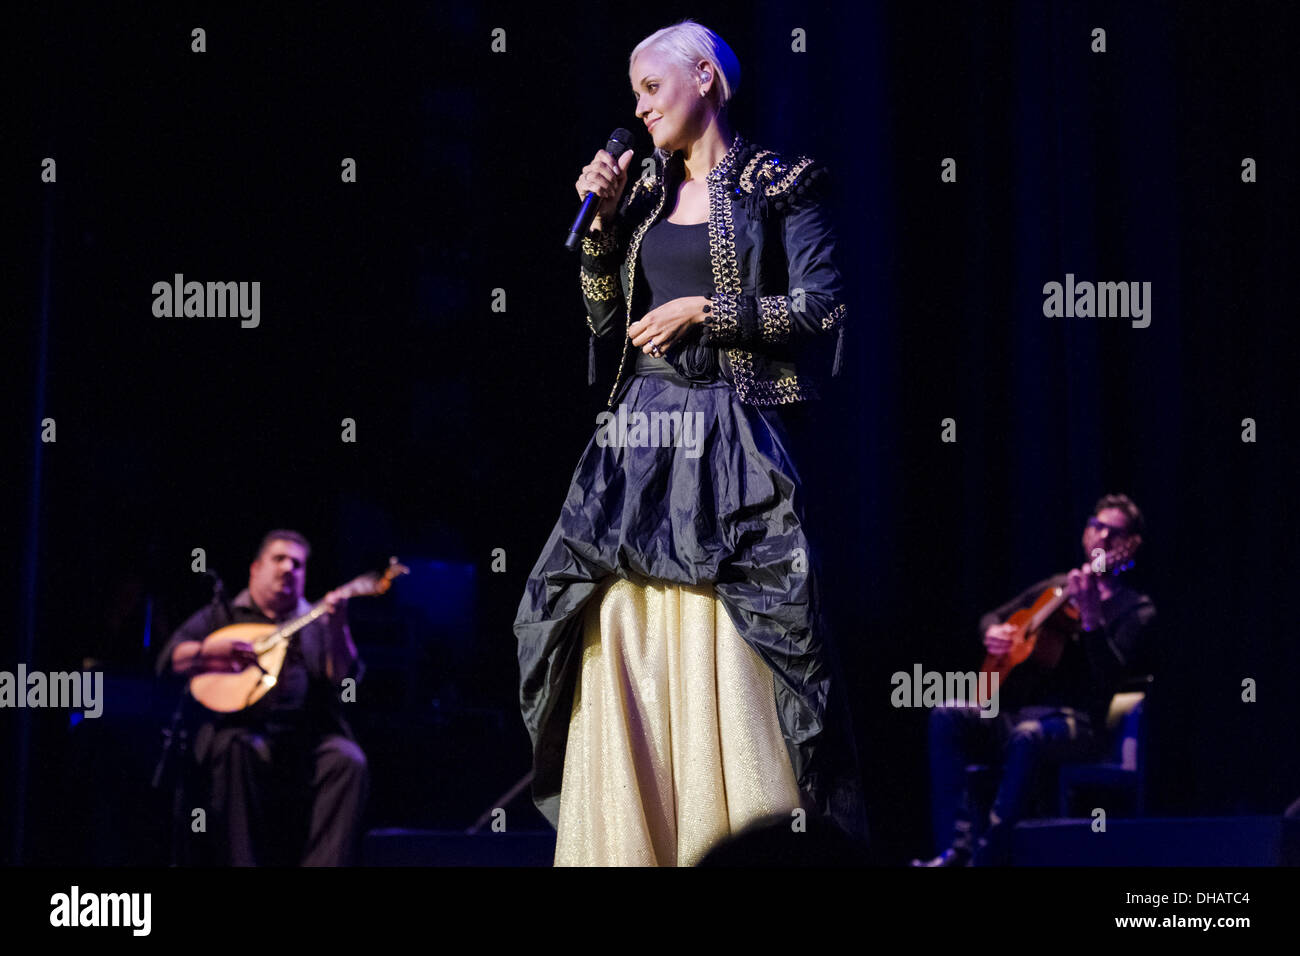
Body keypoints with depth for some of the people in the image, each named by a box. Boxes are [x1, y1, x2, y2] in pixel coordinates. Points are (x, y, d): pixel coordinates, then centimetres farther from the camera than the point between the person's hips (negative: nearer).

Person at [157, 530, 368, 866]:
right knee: (235, 748, -36)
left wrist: (337, 628, -13)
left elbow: (344, 677, 4)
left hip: (307, 734, 1)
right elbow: (171, 658, 6)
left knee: (348, 762, -28)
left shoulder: (316, 622, 20)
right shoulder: (223, 615, 19)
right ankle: (239, 862, -31)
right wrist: (215, 655, -14)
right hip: (240, 726, -1)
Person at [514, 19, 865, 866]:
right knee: (624, 648, 1)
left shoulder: (782, 185, 0)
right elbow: (604, 319, 16)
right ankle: (630, 842, 6)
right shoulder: (646, 192, 17)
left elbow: (823, 308, -8)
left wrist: (702, 310, -9)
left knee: (725, 658, -10)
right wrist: (604, 219, 5)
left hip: (729, 441, -6)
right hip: (639, 435, 6)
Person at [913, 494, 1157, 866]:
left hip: (1074, 722, -6)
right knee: (946, 717, -24)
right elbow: (993, 615, 30)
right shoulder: (1055, 588, 21)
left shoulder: (1135, 609, 4)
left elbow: (1111, 677, -13)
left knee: (1027, 736, -40)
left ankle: (987, 856, -38)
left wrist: (1091, 616, -25)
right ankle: (956, 847, -34)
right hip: (1012, 713, 6)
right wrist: (993, 632, 6)